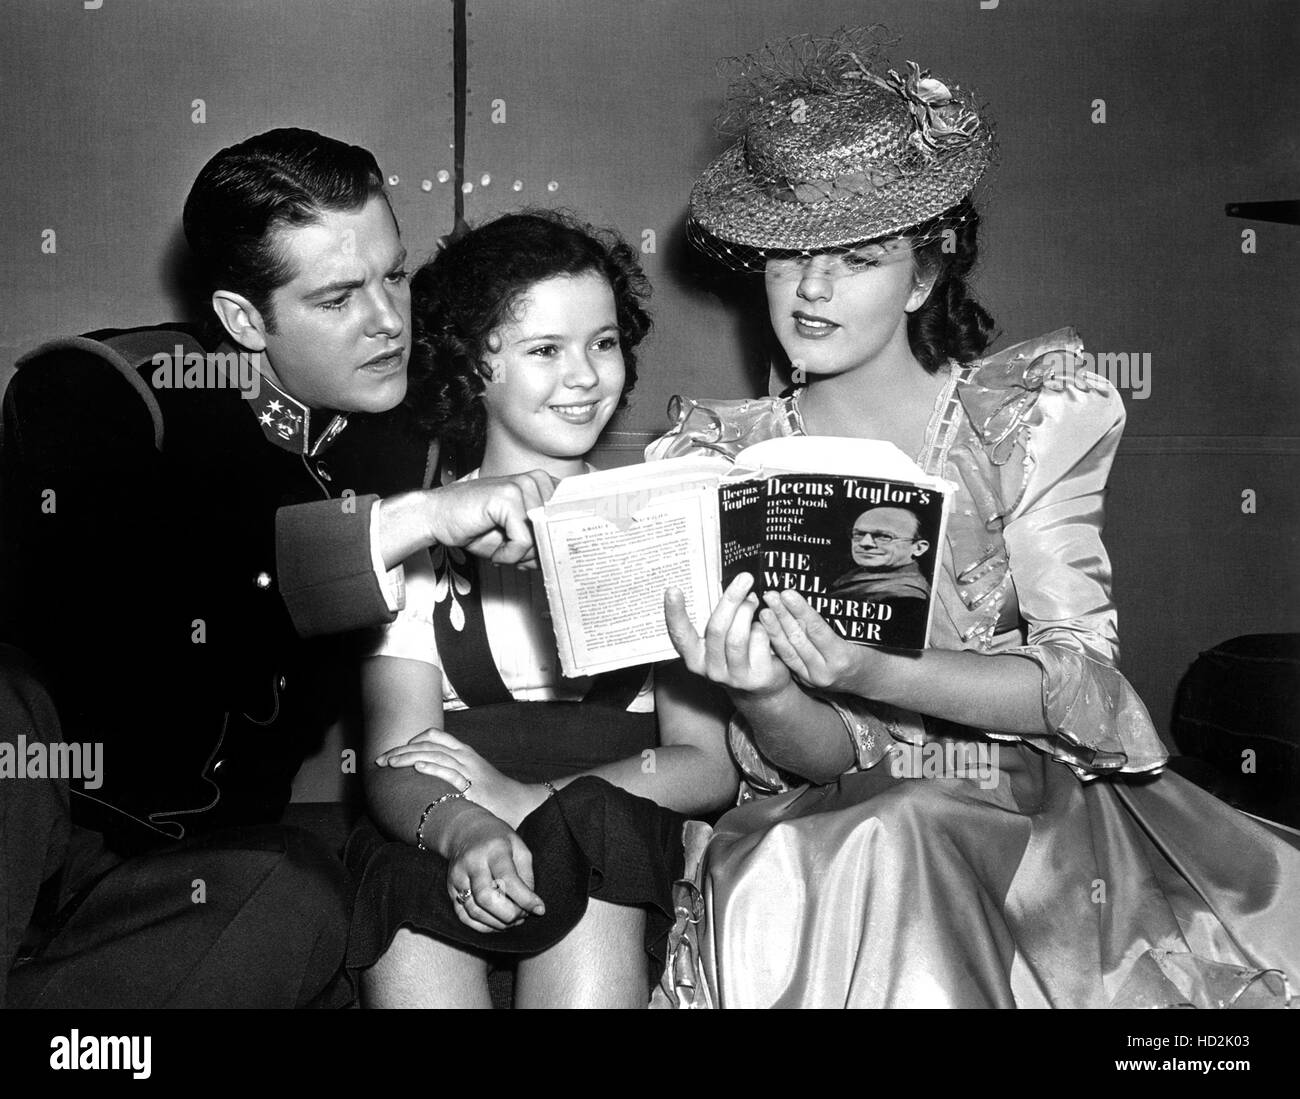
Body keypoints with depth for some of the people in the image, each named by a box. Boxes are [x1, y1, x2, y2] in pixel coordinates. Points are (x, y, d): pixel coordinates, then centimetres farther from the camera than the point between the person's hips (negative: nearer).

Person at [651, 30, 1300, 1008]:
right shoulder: (720, 460, 0)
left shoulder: (1032, 418, -3)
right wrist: (764, 698, -28)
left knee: (884, 852, -32)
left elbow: (1084, 683, -13)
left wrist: (871, 674, -29)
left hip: (1034, 814, 0)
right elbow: (816, 756, -4)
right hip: (825, 829, 1)